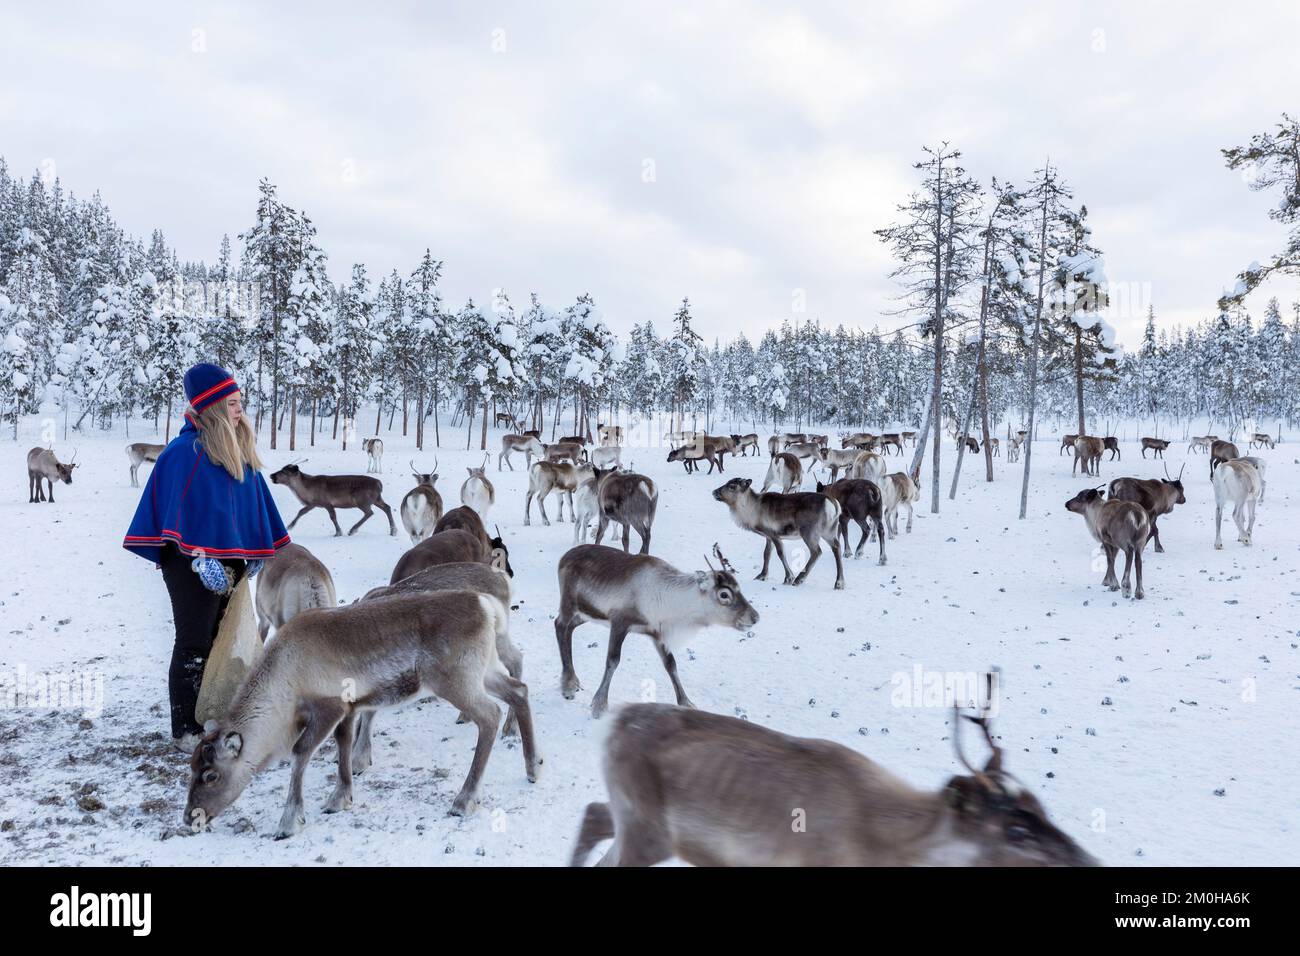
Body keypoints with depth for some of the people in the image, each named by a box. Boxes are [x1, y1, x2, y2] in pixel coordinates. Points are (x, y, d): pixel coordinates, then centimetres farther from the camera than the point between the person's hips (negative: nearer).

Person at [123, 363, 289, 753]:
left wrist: (259, 553, 14)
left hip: (231, 560, 8)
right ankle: (186, 730, 9)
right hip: (194, 566, -8)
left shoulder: (238, 450, 7)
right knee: (194, 646, 0)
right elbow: (186, 510, -19)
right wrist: (203, 558, -21)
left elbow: (256, 502, 13)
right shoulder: (186, 452, -16)